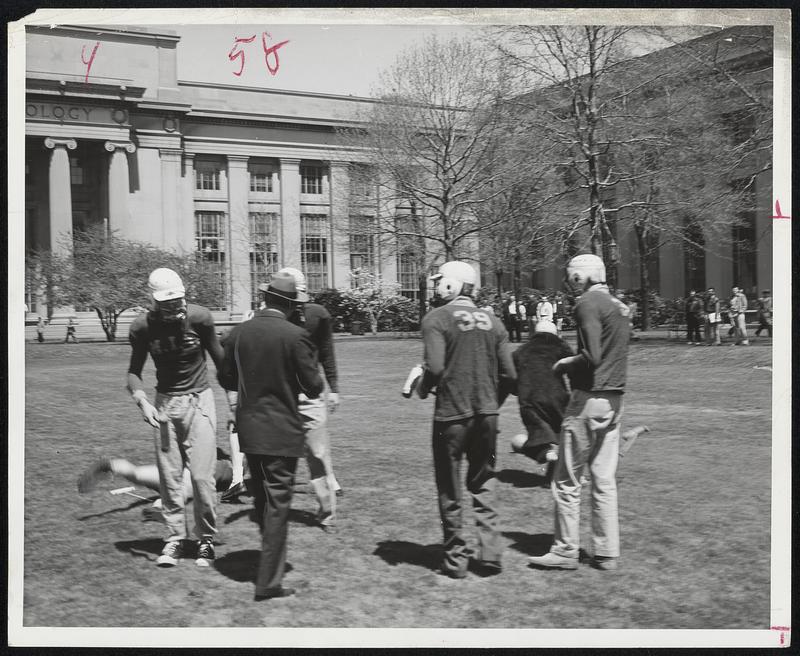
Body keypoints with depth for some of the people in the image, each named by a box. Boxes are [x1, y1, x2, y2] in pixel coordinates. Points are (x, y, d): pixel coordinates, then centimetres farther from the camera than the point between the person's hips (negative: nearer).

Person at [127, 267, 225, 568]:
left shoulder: (199, 317, -12)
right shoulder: (143, 327, -8)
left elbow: (219, 359, 2)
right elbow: (134, 372, 3)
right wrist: (142, 400, -15)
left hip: (199, 400, -2)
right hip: (165, 404, 2)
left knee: (202, 476, -5)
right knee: (169, 476, 3)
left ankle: (206, 539, 11)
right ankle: (175, 538, 17)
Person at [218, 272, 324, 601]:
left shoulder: (239, 333, -1)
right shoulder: (295, 336, -15)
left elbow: (226, 378, 10)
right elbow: (313, 386, -11)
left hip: (249, 429, 5)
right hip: (282, 431, -5)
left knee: (262, 499, 20)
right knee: (277, 504, 1)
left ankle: (272, 559, 38)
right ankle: (269, 581, 3)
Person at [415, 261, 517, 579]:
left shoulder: (436, 319, -7)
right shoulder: (493, 322, 6)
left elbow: (435, 367, -18)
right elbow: (509, 374, 4)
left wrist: (423, 387, 3)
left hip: (451, 414, -4)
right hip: (487, 412, 4)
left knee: (450, 489, 9)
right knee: (484, 484, 18)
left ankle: (456, 558, 16)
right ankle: (490, 553, 14)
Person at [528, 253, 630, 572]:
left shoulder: (588, 303, -12)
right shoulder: (619, 306, 14)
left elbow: (592, 357, -21)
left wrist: (565, 364, -5)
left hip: (589, 399, -8)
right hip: (614, 399, 8)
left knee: (566, 481, 2)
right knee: (604, 480, 12)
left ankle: (565, 550, 7)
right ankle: (607, 552, 15)